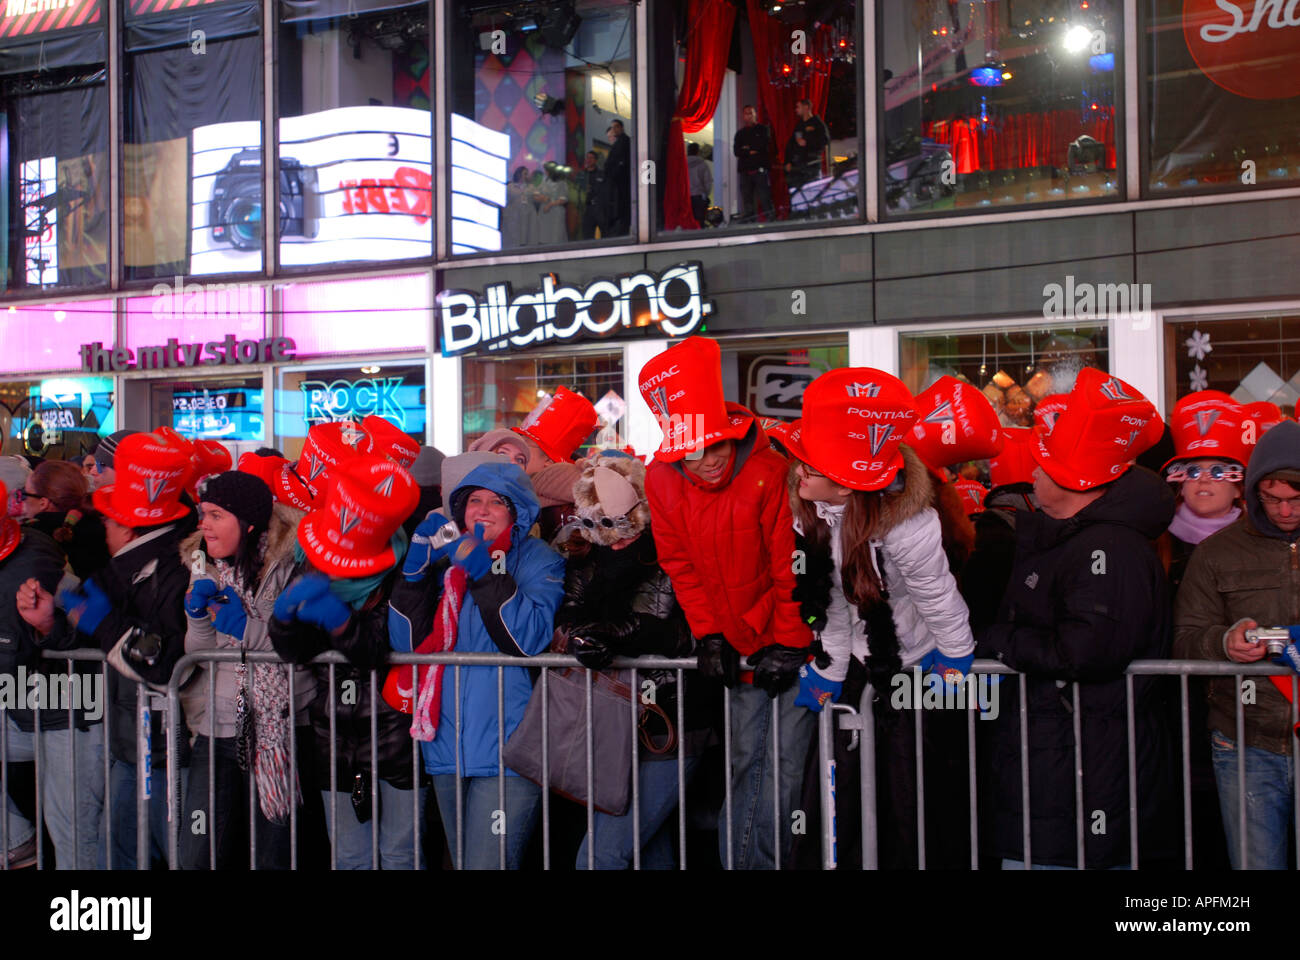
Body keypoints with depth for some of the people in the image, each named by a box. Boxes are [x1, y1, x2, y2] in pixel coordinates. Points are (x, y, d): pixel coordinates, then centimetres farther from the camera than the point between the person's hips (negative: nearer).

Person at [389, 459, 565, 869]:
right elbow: (406, 643, 4)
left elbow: (530, 639, -16)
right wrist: (415, 569, -8)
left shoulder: (537, 559, 1)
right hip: (448, 747, 6)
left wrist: (483, 572, -21)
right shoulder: (444, 559, 15)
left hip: (507, 747, -5)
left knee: (487, 864, -13)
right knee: (462, 862, 16)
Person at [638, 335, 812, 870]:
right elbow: (680, 565, 5)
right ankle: (738, 860, 18)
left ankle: (763, 858, 5)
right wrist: (709, 635, -2)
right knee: (744, 761, 9)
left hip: (789, 644, -4)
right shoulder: (662, 482, -3)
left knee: (782, 766, -4)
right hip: (737, 650, 4)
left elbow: (792, 565, -13)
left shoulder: (769, 470, -18)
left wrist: (788, 645, -11)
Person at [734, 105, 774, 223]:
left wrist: (747, 147, 2)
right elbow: (736, 151, 6)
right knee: (747, 198, -1)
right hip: (745, 169, 4)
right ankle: (749, 221, 0)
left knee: (764, 197, -12)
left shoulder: (763, 129, 10)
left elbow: (764, 144, -7)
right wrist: (750, 152, -7)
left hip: (760, 168, -3)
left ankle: (770, 218, -13)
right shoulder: (740, 133, 19)